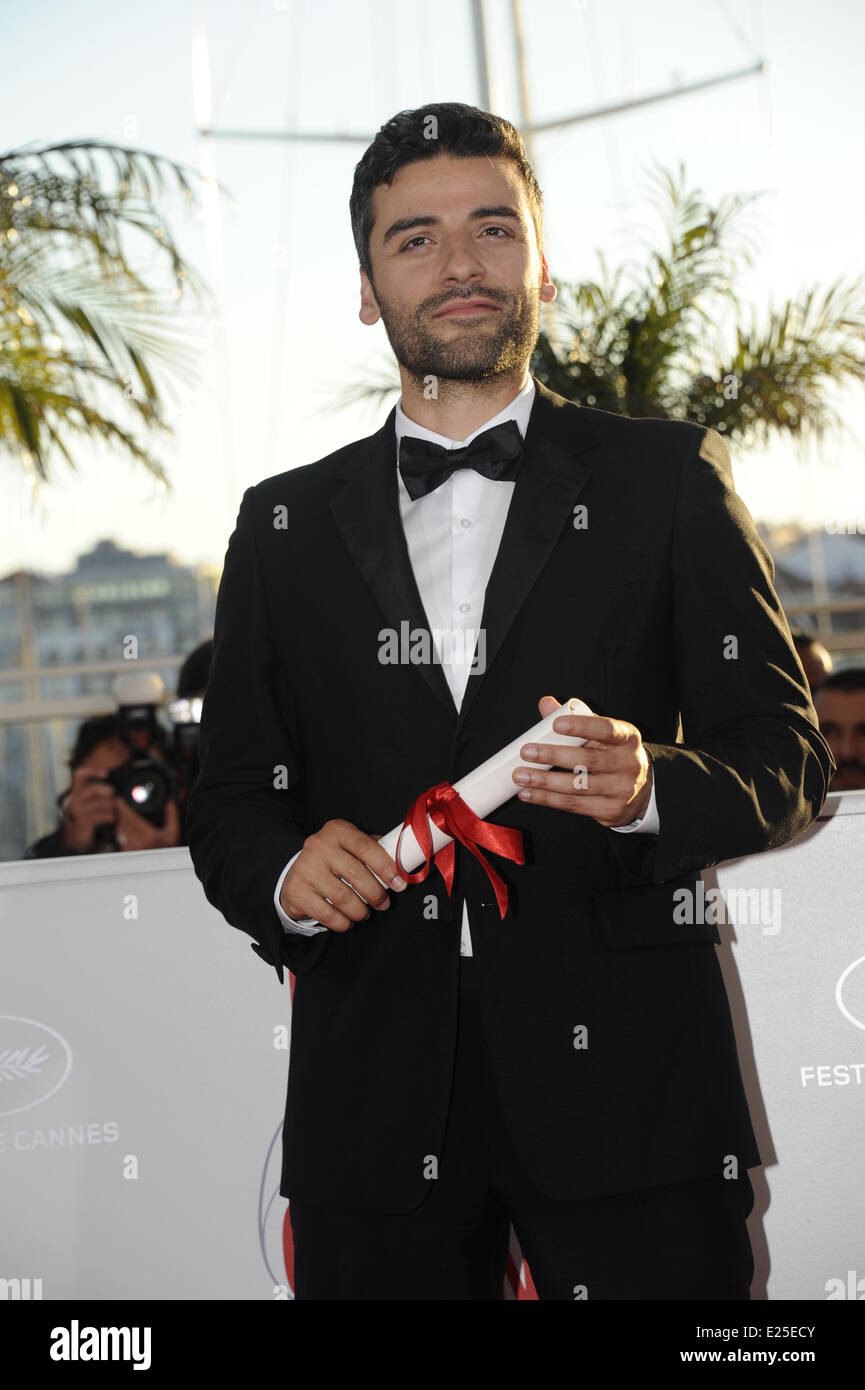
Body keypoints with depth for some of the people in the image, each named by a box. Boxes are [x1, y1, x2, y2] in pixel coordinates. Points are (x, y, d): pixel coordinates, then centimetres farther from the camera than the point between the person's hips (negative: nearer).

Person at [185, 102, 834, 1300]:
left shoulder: (669, 480, 9)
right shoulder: (284, 526, 15)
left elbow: (785, 751, 5)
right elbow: (230, 799, 15)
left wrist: (651, 790, -15)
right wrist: (286, 872, -7)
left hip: (625, 1078, -1)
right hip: (376, 1100, 2)